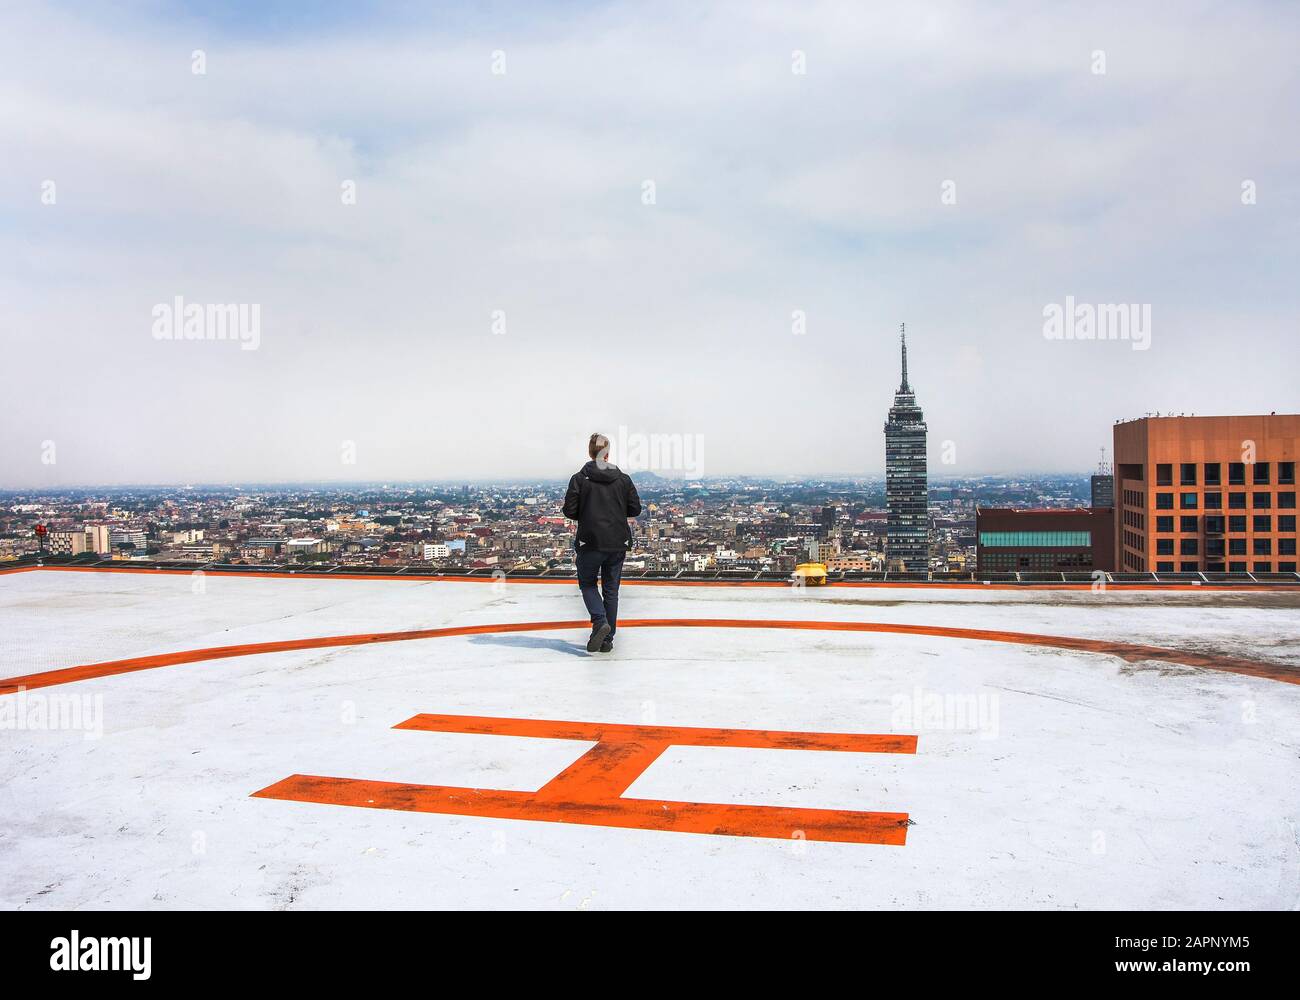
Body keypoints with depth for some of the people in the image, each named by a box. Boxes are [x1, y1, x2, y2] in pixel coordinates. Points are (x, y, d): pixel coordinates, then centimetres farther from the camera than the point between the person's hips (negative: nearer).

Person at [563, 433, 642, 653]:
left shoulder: (580, 478, -6)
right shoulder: (623, 478, 1)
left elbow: (569, 511, -8)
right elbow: (635, 509, 3)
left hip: (590, 542, -2)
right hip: (618, 543, 2)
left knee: (587, 584, 16)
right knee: (611, 589, 12)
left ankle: (600, 621, -8)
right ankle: (607, 639, 13)